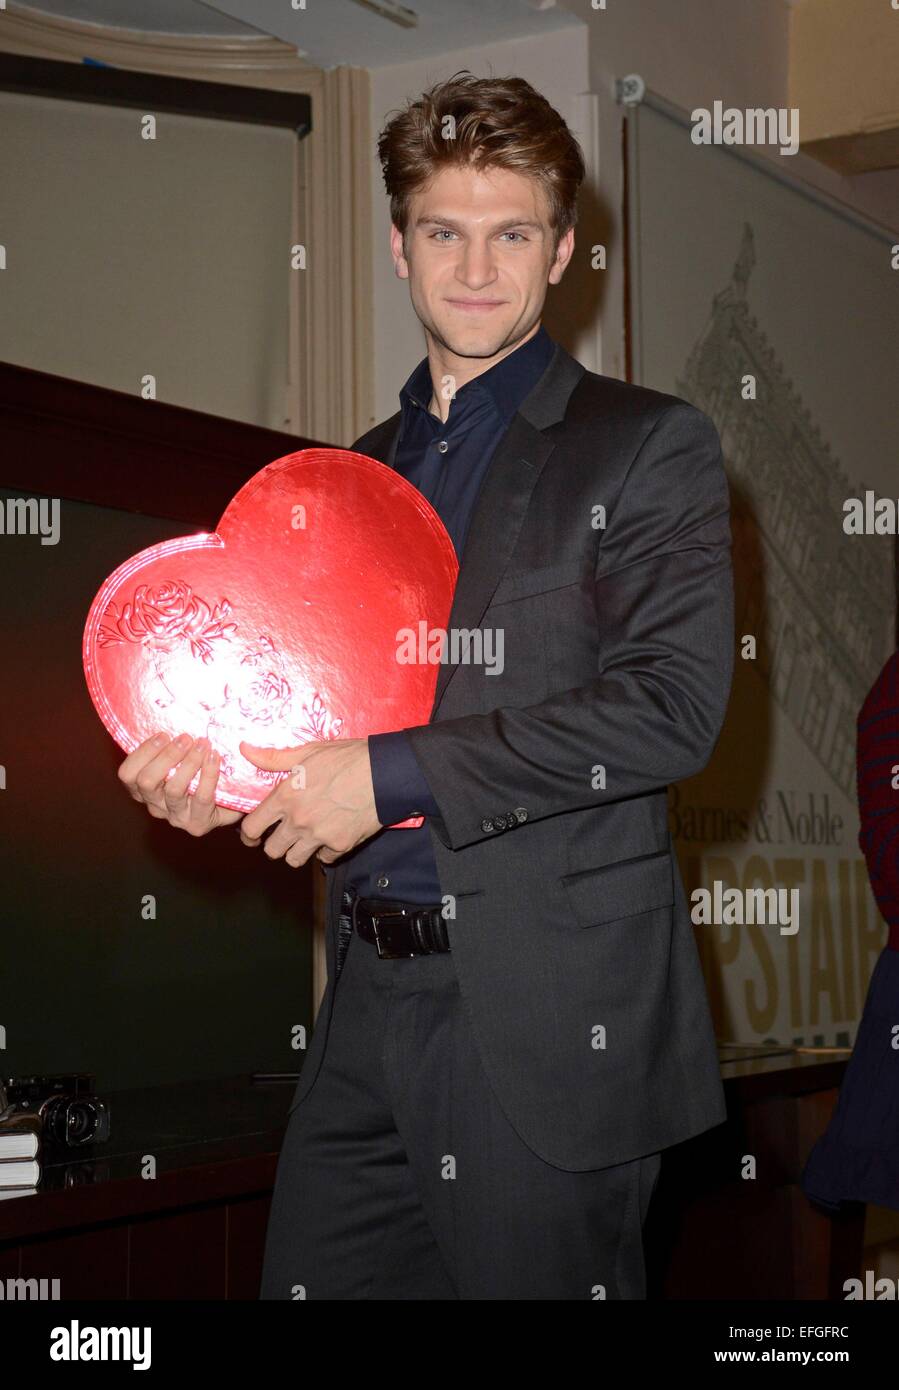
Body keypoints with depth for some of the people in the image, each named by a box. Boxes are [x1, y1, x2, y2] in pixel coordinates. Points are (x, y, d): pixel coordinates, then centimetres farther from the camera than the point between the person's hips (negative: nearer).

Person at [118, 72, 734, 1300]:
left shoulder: (647, 447, -3)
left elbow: (673, 707, -15)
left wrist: (397, 774, -18)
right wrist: (218, 760, 1)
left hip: (549, 1019, -6)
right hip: (372, 995, 6)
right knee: (309, 1283, 10)